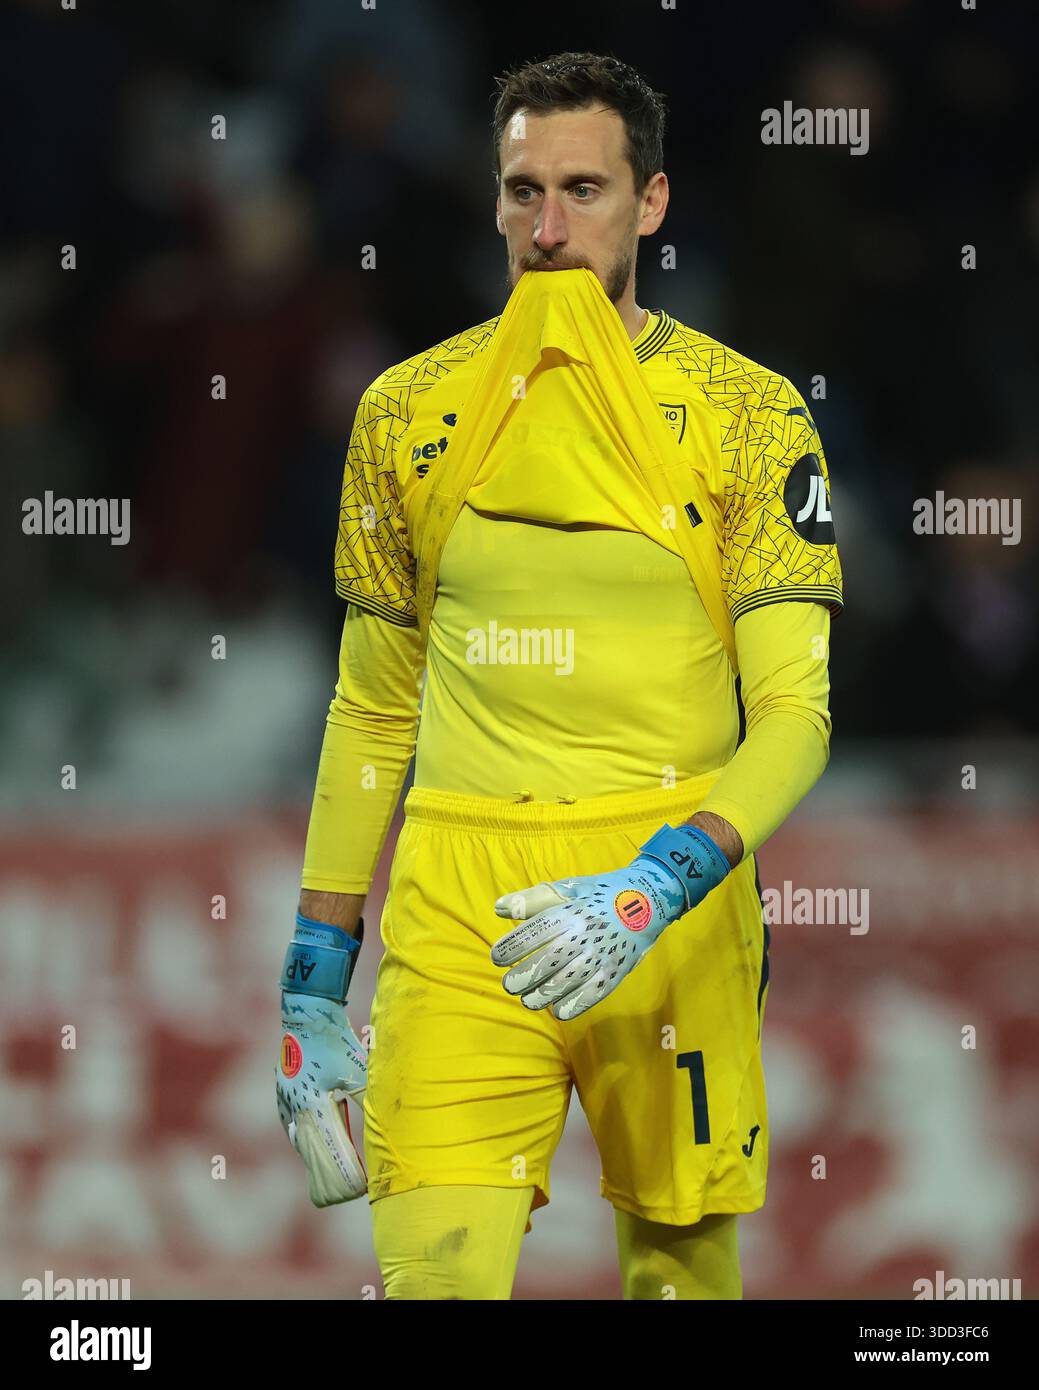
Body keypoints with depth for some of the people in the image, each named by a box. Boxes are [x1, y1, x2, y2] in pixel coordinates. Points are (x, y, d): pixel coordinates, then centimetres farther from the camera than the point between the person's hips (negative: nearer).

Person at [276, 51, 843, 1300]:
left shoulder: (744, 413, 1)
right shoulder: (409, 411, 9)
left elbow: (795, 713, -4)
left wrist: (655, 889, -21)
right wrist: (313, 987, 13)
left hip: (675, 903, -1)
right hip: (455, 908, 1)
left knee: (681, 1262, 7)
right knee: (433, 1268, -14)